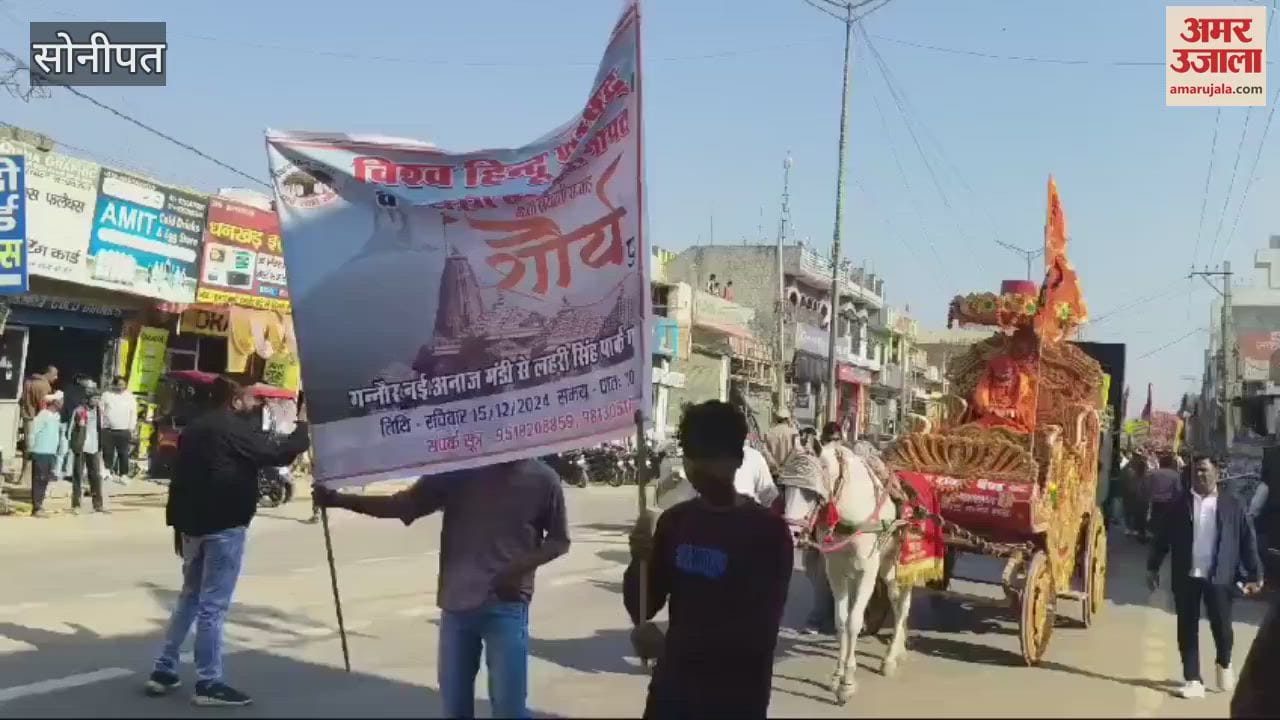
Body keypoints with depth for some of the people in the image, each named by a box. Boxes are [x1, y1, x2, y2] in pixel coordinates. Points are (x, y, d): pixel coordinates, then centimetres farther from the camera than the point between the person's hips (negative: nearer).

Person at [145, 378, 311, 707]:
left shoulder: (194, 429, 15)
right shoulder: (238, 428, -11)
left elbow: (179, 479, 16)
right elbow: (277, 454, -15)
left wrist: (178, 525, 20)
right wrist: (303, 426, -2)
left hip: (193, 523, 9)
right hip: (224, 526, -9)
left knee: (190, 597, 20)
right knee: (213, 605, -4)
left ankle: (164, 670, 22)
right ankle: (208, 683, 1)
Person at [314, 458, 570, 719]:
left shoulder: (542, 479, -2)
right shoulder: (456, 472, 1)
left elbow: (559, 540, 7)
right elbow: (402, 505, 3)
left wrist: (521, 567, -12)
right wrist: (337, 499, -7)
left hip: (506, 607, -2)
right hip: (456, 605, 3)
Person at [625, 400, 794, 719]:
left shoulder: (769, 531, -9)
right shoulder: (675, 520, 3)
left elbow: (758, 632, -15)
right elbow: (641, 609, 6)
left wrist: (670, 644, -16)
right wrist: (640, 562, -12)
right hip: (671, 691, 4)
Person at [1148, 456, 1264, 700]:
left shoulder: (1232, 506, 1)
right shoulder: (1180, 504, 5)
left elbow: (1248, 541, 2)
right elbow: (1162, 537, 7)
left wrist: (1255, 574, -2)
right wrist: (1153, 567, 5)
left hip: (1219, 577, -1)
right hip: (1186, 576, 2)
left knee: (1221, 625, 0)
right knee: (1187, 629, 4)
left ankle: (1224, 663, 32)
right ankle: (1193, 681, 13)